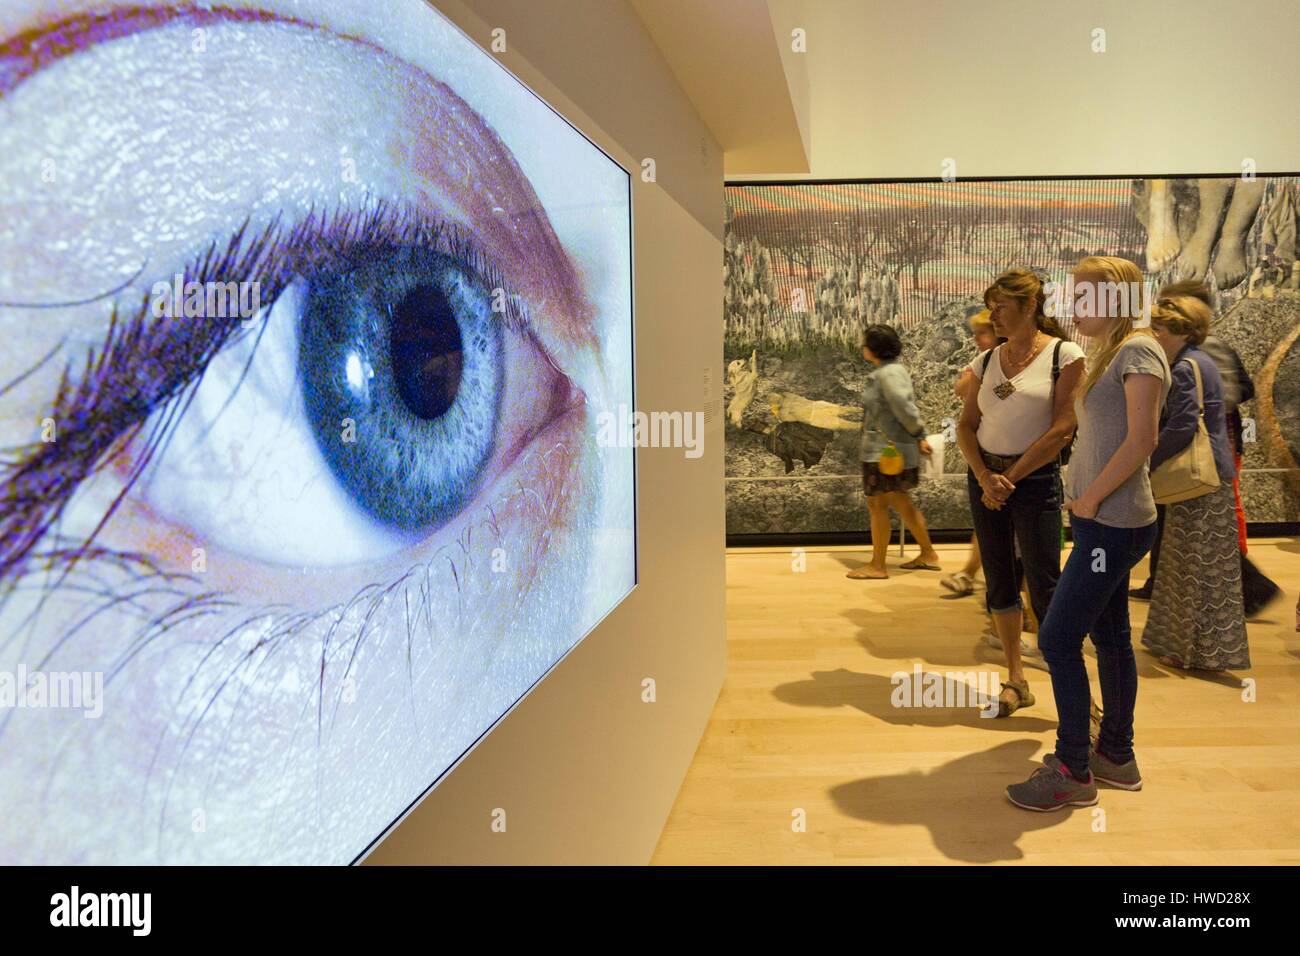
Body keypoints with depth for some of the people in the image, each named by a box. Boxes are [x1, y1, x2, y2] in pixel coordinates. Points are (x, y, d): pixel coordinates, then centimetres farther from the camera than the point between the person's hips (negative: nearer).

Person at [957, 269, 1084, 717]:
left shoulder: (1064, 355, -6)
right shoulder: (986, 360, 8)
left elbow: (1063, 428, -12)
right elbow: (966, 425, 7)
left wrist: (1011, 477, -12)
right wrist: (984, 476, -9)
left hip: (1035, 480, -5)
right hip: (985, 477, 5)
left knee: (1045, 589, -6)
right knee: (999, 582, 10)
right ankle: (1016, 681, 21)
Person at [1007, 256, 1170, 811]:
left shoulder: (1139, 350, -13)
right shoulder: (1106, 353, 15)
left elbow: (1141, 441, -21)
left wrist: (1090, 498, -14)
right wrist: (1082, 497, 8)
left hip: (1114, 524, -10)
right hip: (1101, 521, 10)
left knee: (1058, 639, -7)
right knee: (1110, 635, 16)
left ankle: (1073, 774, 5)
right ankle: (1116, 755, 28)